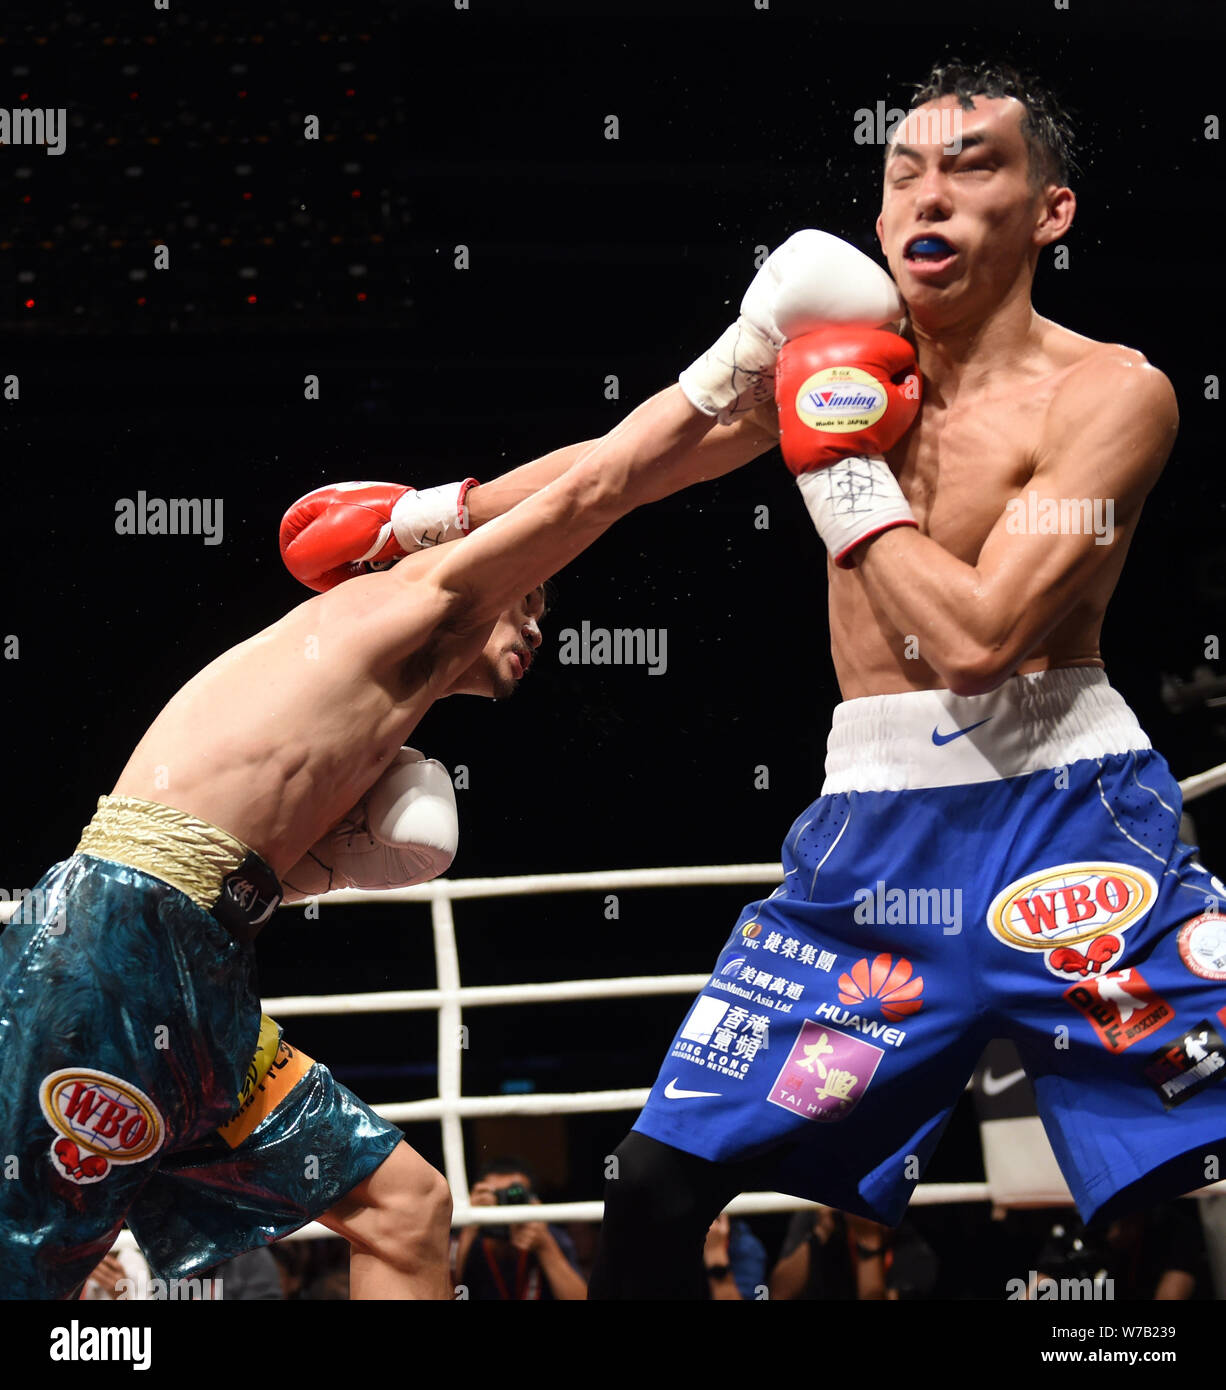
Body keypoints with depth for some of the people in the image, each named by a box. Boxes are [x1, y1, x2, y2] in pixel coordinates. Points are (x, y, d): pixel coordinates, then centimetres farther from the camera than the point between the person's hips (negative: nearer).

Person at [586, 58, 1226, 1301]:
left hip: (1064, 814, -5)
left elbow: (978, 638, -19)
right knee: (658, 1186, 2)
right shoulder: (842, 355, 10)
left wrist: (842, 468, -8)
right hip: (869, 834, 5)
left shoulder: (1107, 394, -8)